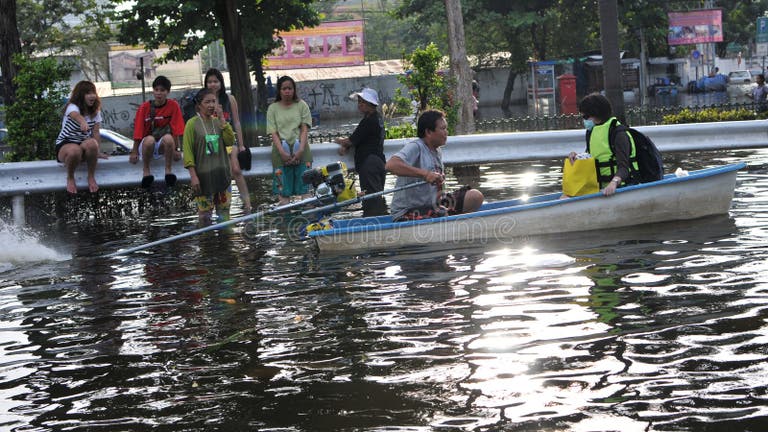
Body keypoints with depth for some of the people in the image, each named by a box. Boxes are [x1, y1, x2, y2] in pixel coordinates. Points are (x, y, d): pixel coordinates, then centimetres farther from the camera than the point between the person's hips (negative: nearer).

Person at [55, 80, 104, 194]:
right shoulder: (72, 107, -15)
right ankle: (70, 178, -10)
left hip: (83, 144, 4)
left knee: (92, 144, -35)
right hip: (65, 145, -4)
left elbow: (95, 133, -1)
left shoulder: (95, 112, 5)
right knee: (75, 151, -42)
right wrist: (82, 122, -65)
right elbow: (76, 115, -41)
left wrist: (96, 151, -15)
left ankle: (91, 177, -14)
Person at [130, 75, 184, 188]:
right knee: (149, 140, -37)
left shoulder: (173, 106, -6)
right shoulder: (144, 107, -7)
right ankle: (146, 170, -14)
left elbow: (176, 130, -5)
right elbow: (138, 132, -6)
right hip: (146, 145, 0)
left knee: (168, 138, -35)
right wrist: (134, 152, -6)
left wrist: (176, 149, -9)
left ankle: (168, 170, -16)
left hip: (163, 145, 0)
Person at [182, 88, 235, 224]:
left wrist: (222, 119, -9)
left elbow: (230, 141, -6)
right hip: (203, 175, -4)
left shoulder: (218, 121, 8)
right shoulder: (192, 124, -5)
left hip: (222, 173, 4)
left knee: (224, 208, 7)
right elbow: (188, 152, -7)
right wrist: (193, 176, -13)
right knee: (204, 212, -2)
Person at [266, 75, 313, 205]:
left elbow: (305, 129, 1)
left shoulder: (301, 105, 8)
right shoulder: (273, 108, 8)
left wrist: (300, 150, -14)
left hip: (300, 150, 0)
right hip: (281, 152, 0)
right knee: (283, 192, -2)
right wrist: (282, 152, -14)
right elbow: (273, 133, 0)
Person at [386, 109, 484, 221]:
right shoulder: (415, 147, -14)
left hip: (433, 205, 9)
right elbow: (391, 165, -35)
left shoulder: (438, 151, 14)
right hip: (408, 213, -9)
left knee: (476, 196, -3)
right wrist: (425, 173, -38)